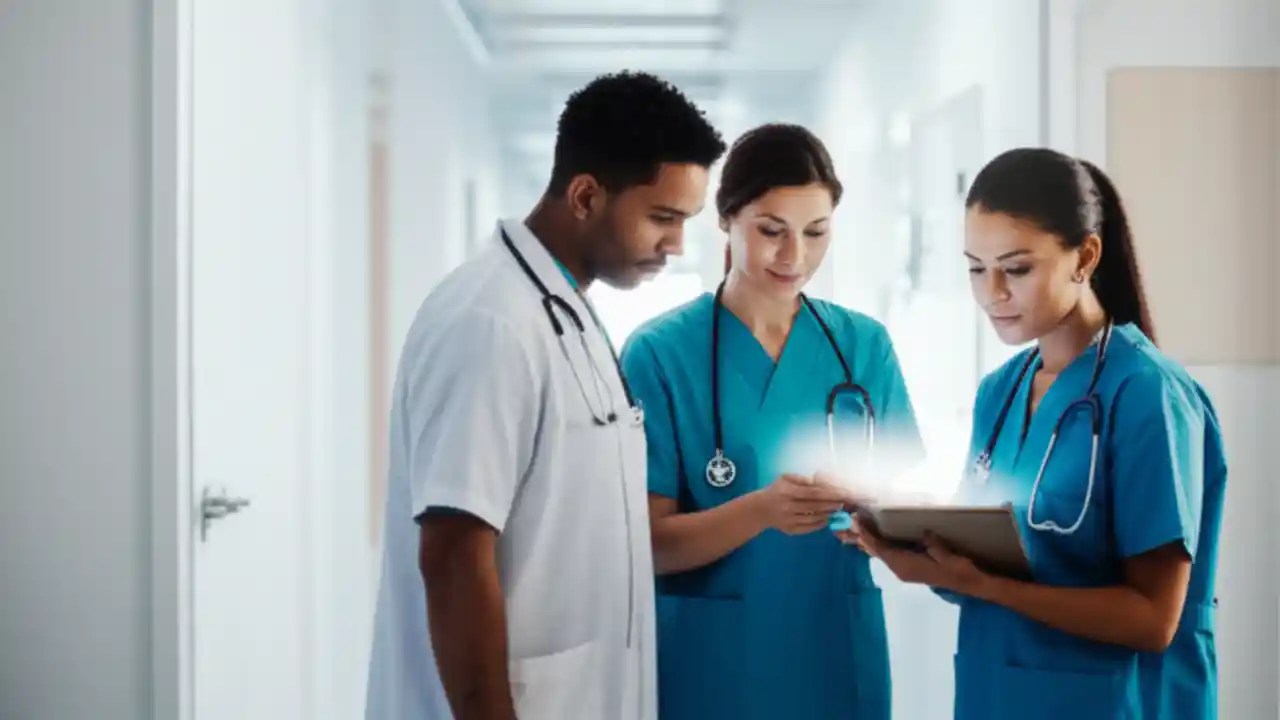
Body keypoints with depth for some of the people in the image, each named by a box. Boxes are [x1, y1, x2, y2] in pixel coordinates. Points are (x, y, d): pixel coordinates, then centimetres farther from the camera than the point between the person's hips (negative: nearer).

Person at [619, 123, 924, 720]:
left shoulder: (865, 345, 3)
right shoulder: (660, 351, -7)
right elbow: (653, 544, -10)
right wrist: (760, 510, -27)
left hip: (837, 655, 3)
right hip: (710, 663, -3)